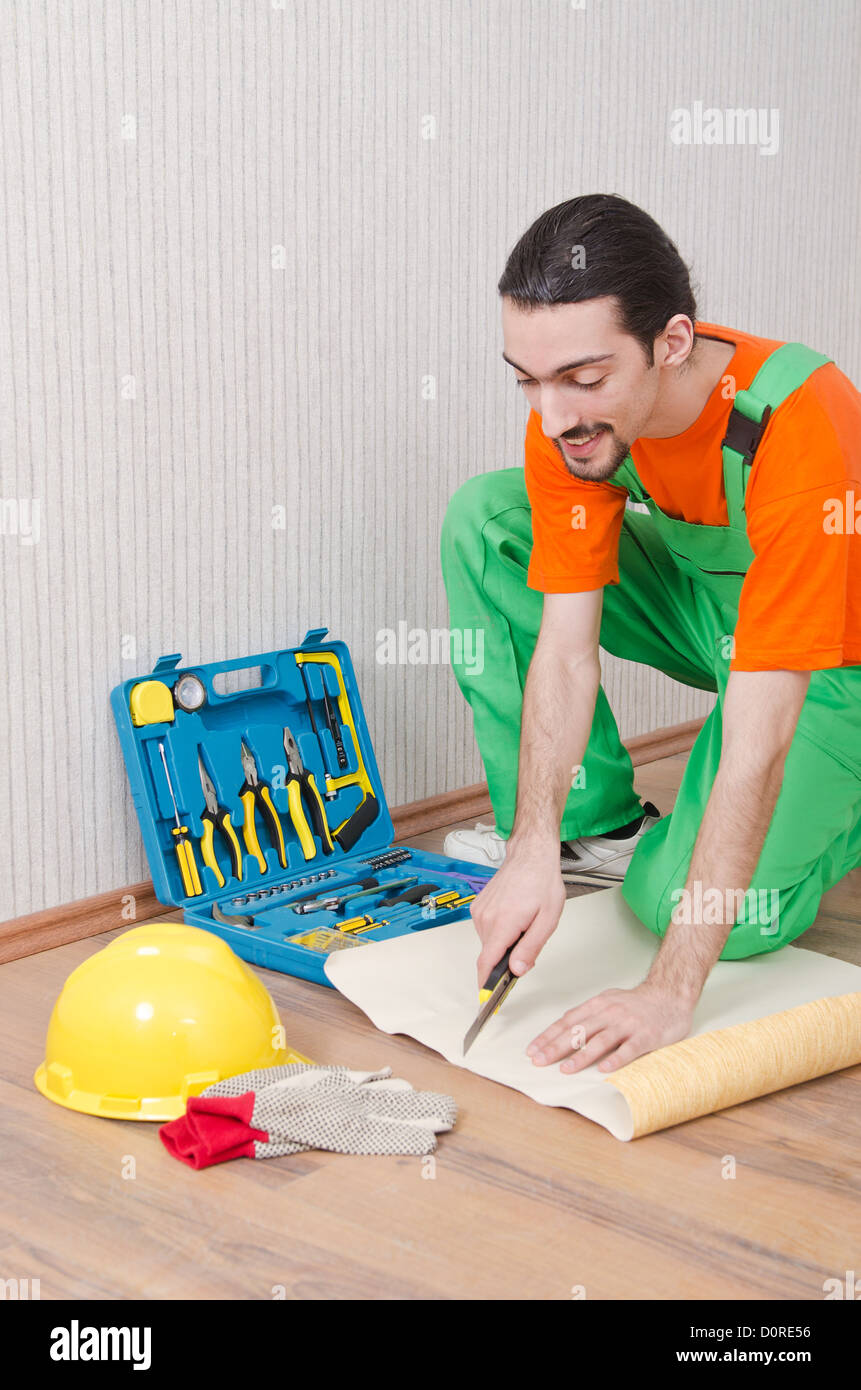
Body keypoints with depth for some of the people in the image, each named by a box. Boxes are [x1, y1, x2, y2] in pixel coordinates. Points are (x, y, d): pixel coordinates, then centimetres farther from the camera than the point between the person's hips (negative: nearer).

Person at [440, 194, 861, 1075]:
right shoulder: (573, 416, -20)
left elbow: (757, 743, -40)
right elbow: (565, 650, -19)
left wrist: (672, 991, -41)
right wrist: (536, 852, -33)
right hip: (705, 600, 6)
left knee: (686, 905, -23)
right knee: (485, 516, -14)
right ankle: (595, 825, -4)